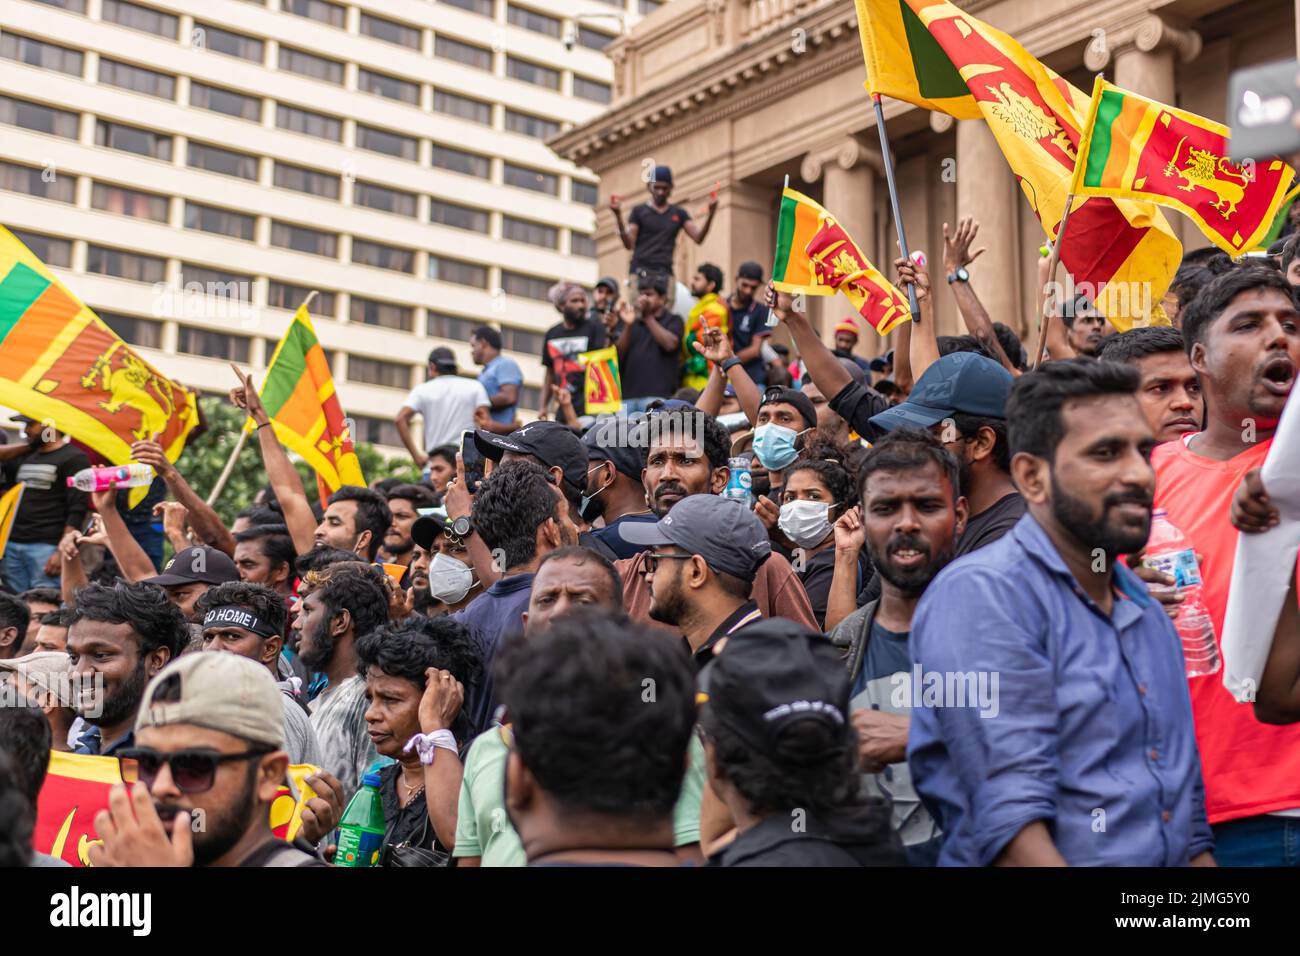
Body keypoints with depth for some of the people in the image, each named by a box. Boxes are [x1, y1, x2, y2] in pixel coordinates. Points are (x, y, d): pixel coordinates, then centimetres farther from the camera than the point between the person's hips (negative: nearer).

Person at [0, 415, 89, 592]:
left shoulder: (73, 458, -2)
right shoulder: (24, 456, 19)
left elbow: (77, 509, -8)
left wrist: (62, 552, -17)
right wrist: (25, 446, 13)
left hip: (45, 546, -6)